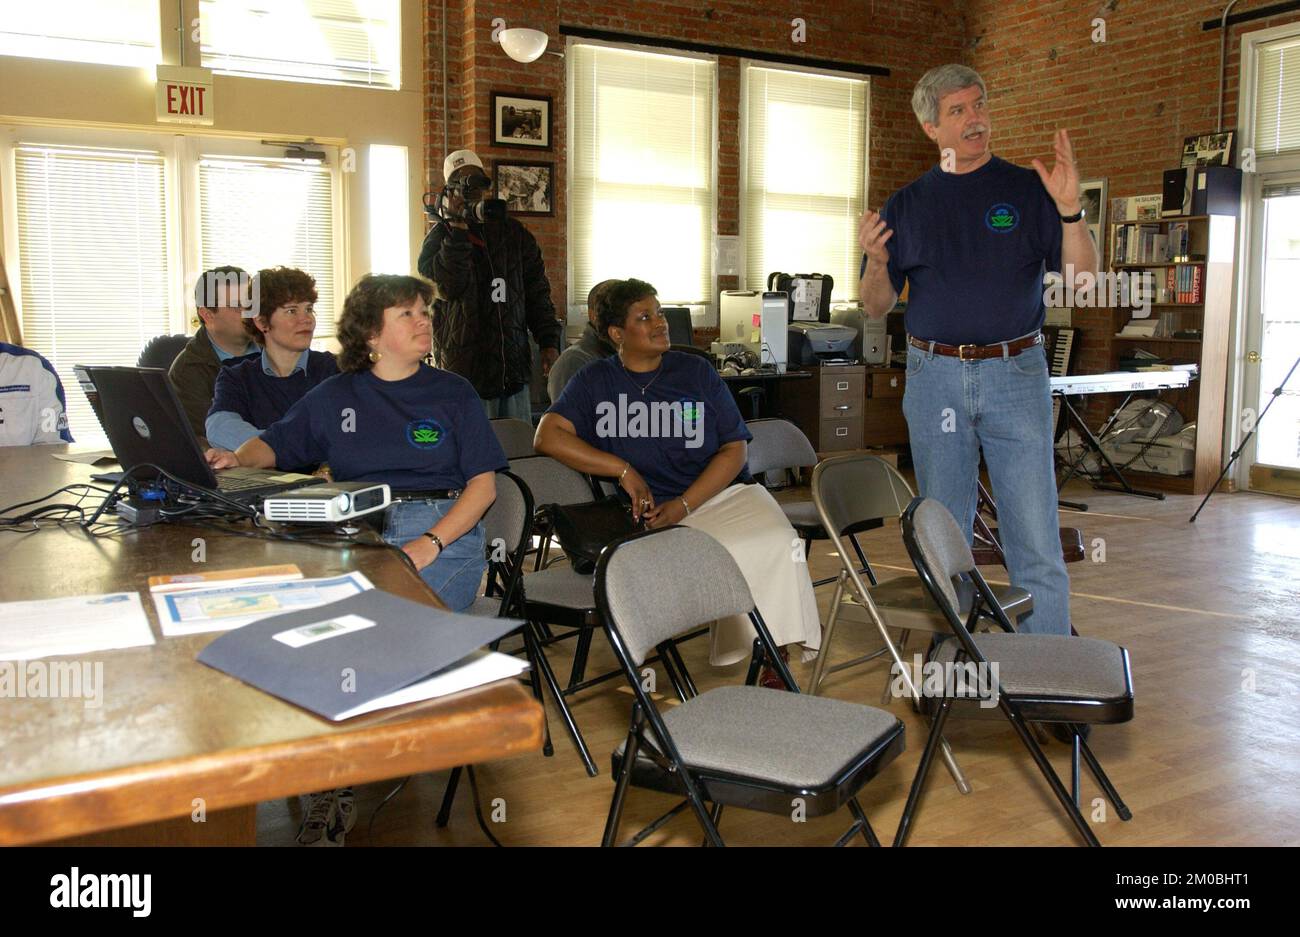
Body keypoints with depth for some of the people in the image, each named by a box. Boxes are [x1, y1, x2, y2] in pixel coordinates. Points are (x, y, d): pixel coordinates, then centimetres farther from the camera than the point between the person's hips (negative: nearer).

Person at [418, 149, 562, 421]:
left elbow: (537, 293, 14)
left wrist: (549, 342, 5)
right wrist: (458, 229, -17)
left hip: (514, 370, 4)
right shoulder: (440, 237, 2)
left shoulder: (513, 233, 12)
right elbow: (449, 286, -18)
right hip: (466, 372, -3)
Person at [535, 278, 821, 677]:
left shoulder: (696, 372, 12)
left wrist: (684, 505, -9)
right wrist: (623, 469, -11)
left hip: (722, 493, 2)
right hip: (652, 511, -2)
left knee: (776, 542, -28)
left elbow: (733, 451, 7)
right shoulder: (595, 381, 10)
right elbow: (548, 436, -3)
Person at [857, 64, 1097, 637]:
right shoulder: (905, 206, 10)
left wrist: (1069, 210, -16)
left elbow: (1082, 280, -1)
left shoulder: (1028, 189, 5)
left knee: (1036, 541, -2)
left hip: (1016, 374, -1)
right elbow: (877, 307, 9)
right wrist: (876, 262, -11)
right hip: (934, 378, 2)